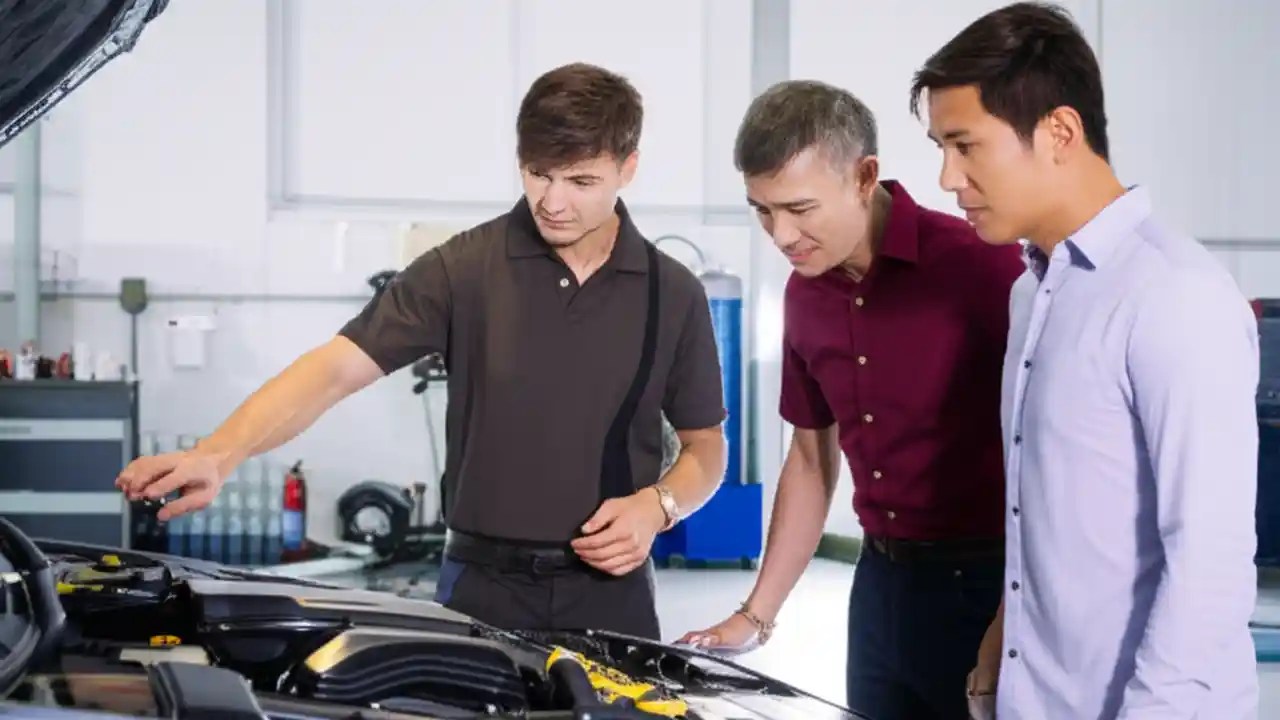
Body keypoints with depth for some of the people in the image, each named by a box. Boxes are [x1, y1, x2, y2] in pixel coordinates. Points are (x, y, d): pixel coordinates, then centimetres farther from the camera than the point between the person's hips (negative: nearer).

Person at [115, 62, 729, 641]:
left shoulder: (673, 294, 2)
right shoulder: (464, 269, -5)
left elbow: (705, 448, 11)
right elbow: (336, 367, -15)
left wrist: (658, 505, -11)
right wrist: (219, 453, -30)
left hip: (609, 592, 1)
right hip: (482, 585, -1)